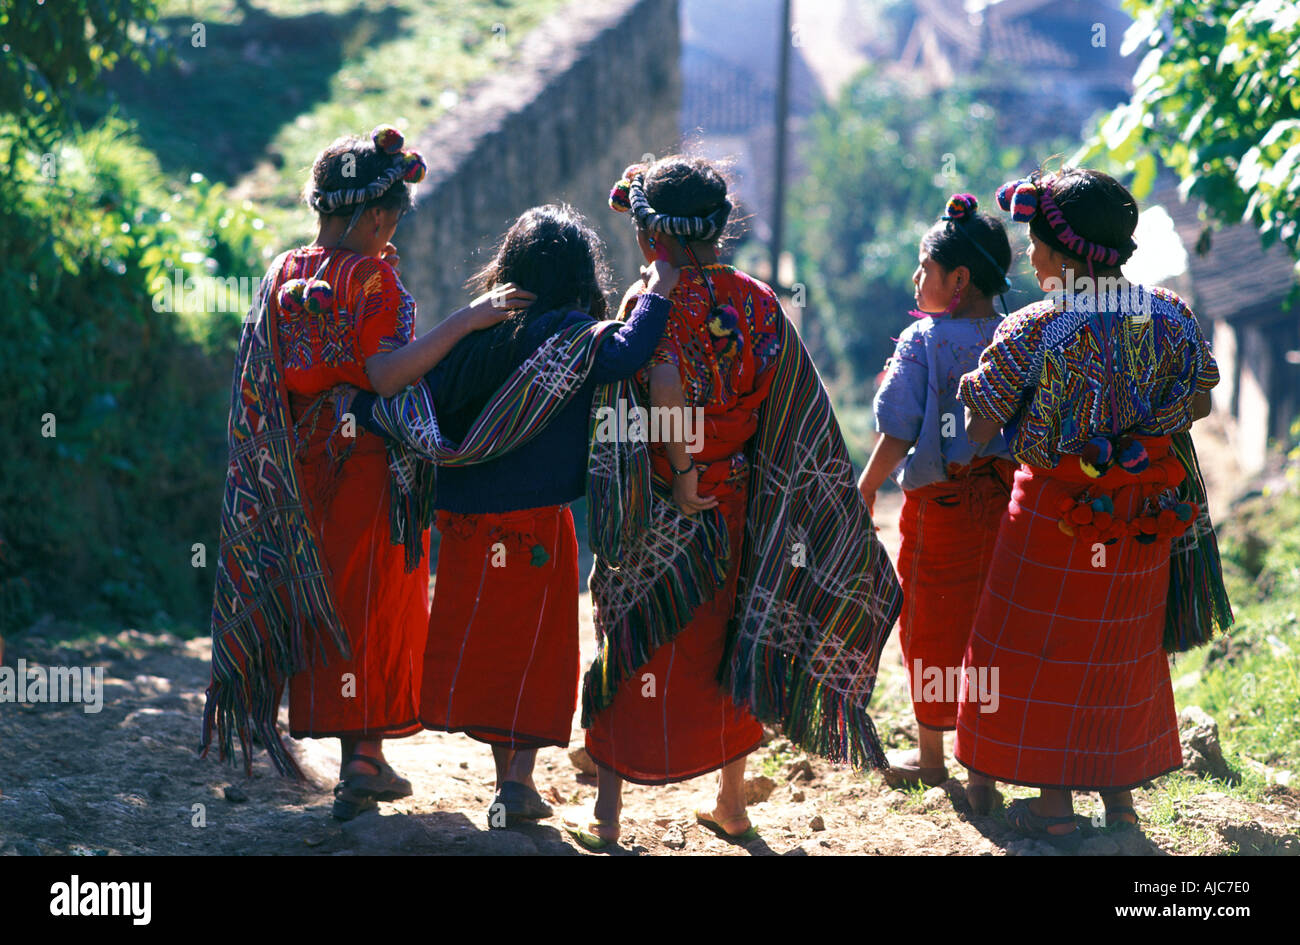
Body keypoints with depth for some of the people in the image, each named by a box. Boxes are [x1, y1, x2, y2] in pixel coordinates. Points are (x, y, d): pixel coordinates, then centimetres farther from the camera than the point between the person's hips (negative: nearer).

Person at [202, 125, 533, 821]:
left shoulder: (283, 275, 5)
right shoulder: (372, 279, -15)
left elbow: (265, 386, 8)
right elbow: (385, 375, -25)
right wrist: (467, 320, -26)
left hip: (300, 470, 6)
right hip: (366, 469, -6)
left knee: (327, 600, 12)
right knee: (373, 605, 3)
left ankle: (352, 753, 17)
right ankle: (366, 757, 4)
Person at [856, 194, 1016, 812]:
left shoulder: (922, 342, -12)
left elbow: (898, 434, -12)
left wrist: (866, 489, 2)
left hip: (940, 504, -4)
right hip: (1007, 500, 4)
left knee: (932, 624, 8)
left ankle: (930, 755, 17)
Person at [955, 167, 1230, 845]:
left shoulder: (1032, 331, -19)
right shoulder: (1172, 317, -7)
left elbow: (979, 428, -14)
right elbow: (1198, 404, 6)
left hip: (1056, 514, -4)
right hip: (1142, 522, 4)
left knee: (1046, 647, 10)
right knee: (1123, 648, 18)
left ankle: (1055, 802, 14)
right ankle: (1120, 792, 27)